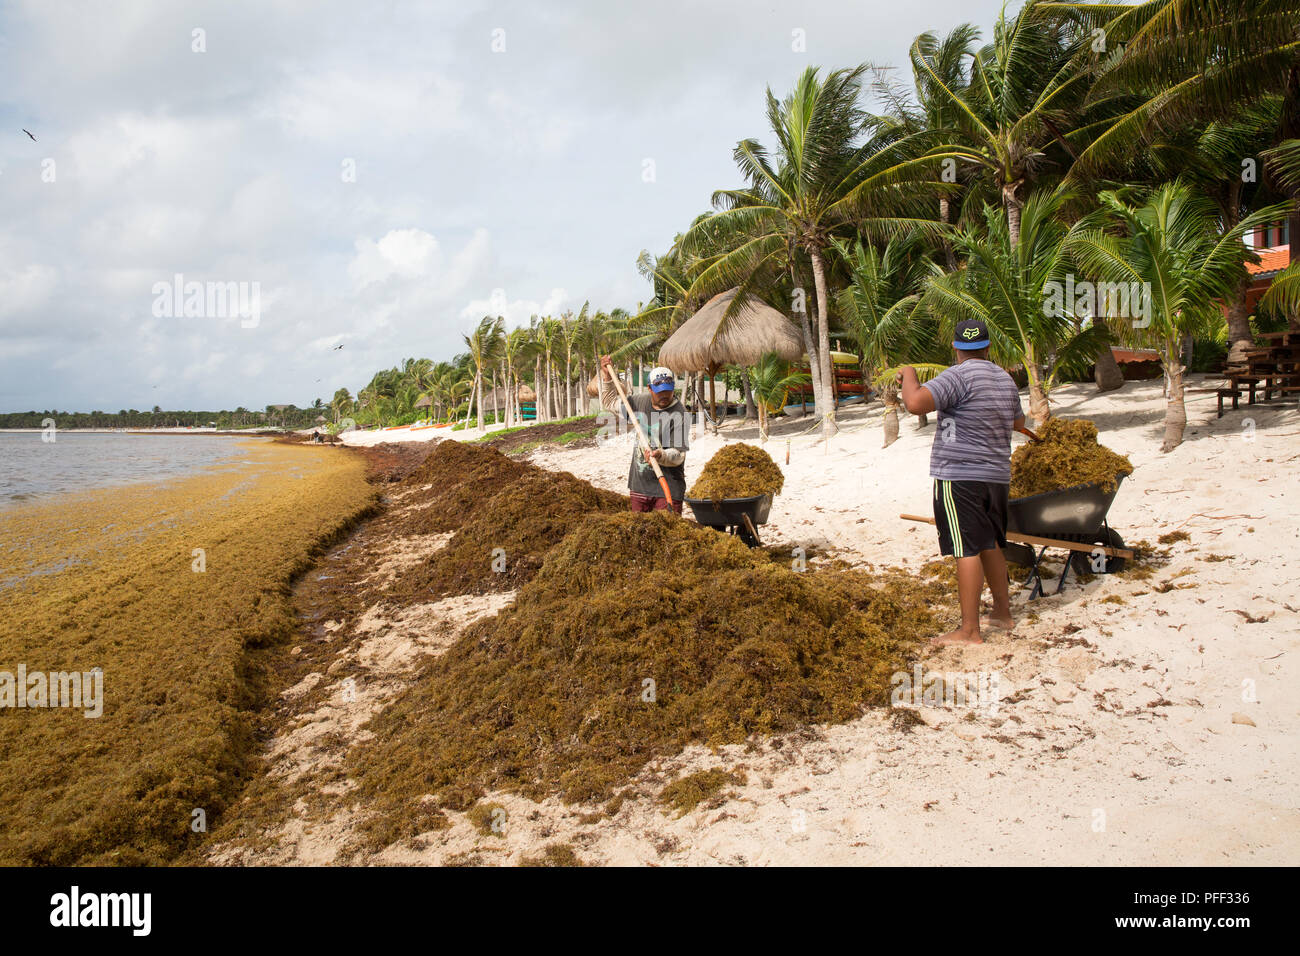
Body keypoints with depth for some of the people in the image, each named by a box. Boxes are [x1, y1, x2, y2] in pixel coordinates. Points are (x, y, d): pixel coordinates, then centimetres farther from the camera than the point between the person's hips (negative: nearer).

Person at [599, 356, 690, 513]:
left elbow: (679, 455, -16)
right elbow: (610, 403, 25)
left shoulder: (679, 414, -12)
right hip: (639, 484, 6)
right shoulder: (639, 401, 8)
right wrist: (607, 377, 15)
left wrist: (661, 456, -35)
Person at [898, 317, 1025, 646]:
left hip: (960, 476, -8)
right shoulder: (1006, 380, 14)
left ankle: (969, 630, -6)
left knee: (967, 550, -8)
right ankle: (1002, 612, 31)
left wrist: (908, 373, -6)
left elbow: (915, 403, -26)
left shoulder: (959, 376, -13)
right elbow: (1018, 422, 30)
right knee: (990, 545, 20)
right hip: (997, 474, 8)